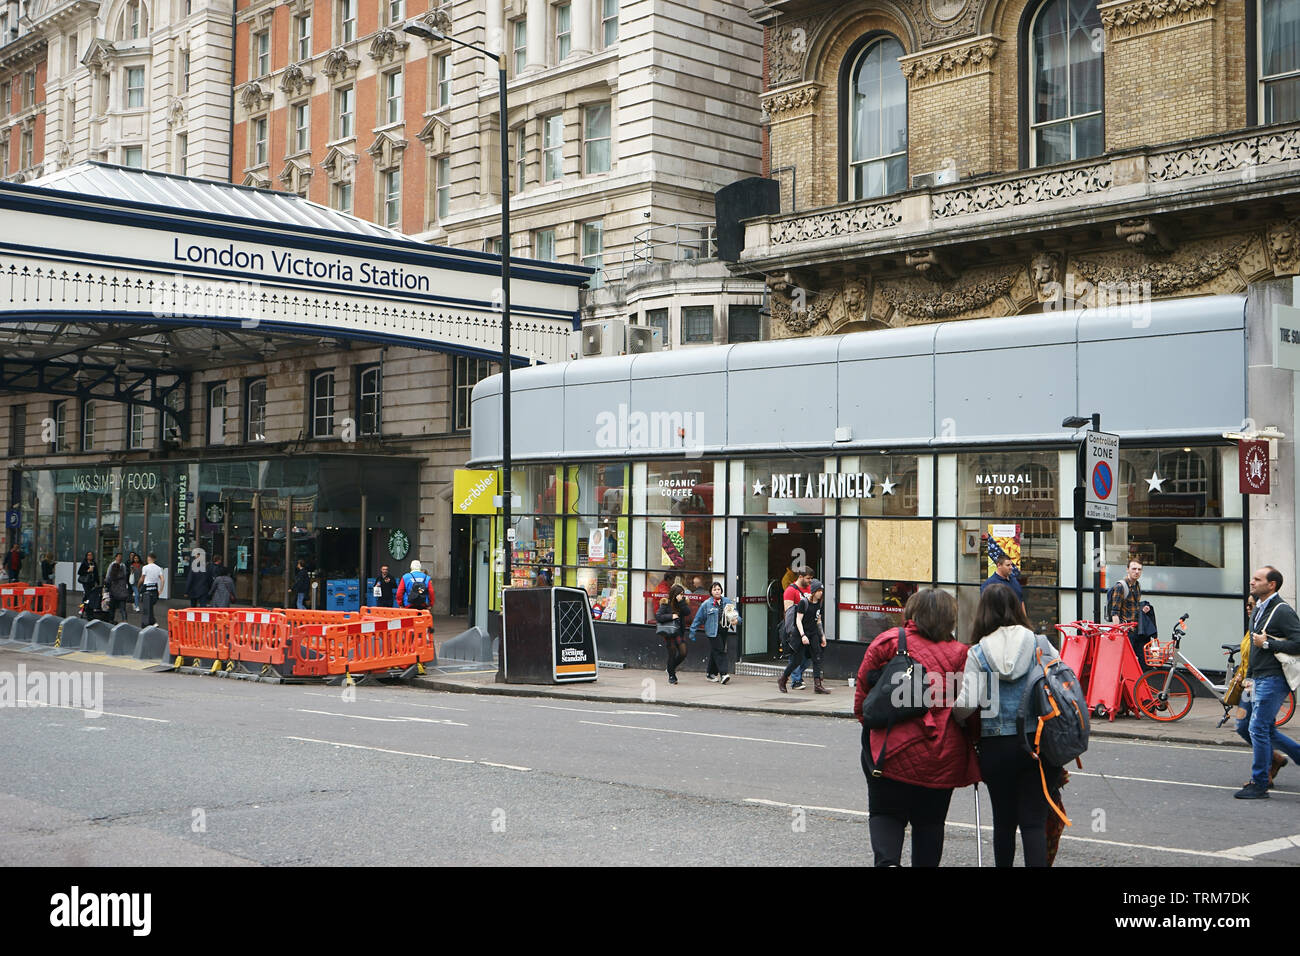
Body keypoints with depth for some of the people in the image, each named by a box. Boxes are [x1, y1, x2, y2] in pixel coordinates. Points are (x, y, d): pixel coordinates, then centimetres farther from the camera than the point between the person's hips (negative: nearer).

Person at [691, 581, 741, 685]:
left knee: (714, 653, 12)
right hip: (713, 632, -4)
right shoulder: (706, 604, -1)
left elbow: (735, 613, 14)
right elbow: (698, 619, 3)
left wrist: (736, 620, -8)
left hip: (724, 631, 4)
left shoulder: (727, 602, 10)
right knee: (719, 651, -12)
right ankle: (723, 674, -16)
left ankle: (711, 673, 23)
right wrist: (693, 632, 4)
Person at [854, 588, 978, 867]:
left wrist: (871, 724, 18)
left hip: (893, 750, -1)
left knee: (885, 813, 12)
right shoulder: (959, 654, -2)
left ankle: (887, 860, -11)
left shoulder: (887, 642, -3)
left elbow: (863, 695, 0)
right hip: (943, 756, 1)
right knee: (930, 821, 17)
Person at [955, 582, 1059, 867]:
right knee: (1034, 821, 2)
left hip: (995, 747, 0)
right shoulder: (1040, 645, 1)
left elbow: (965, 707, -13)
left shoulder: (977, 653, -3)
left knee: (1003, 820, 16)